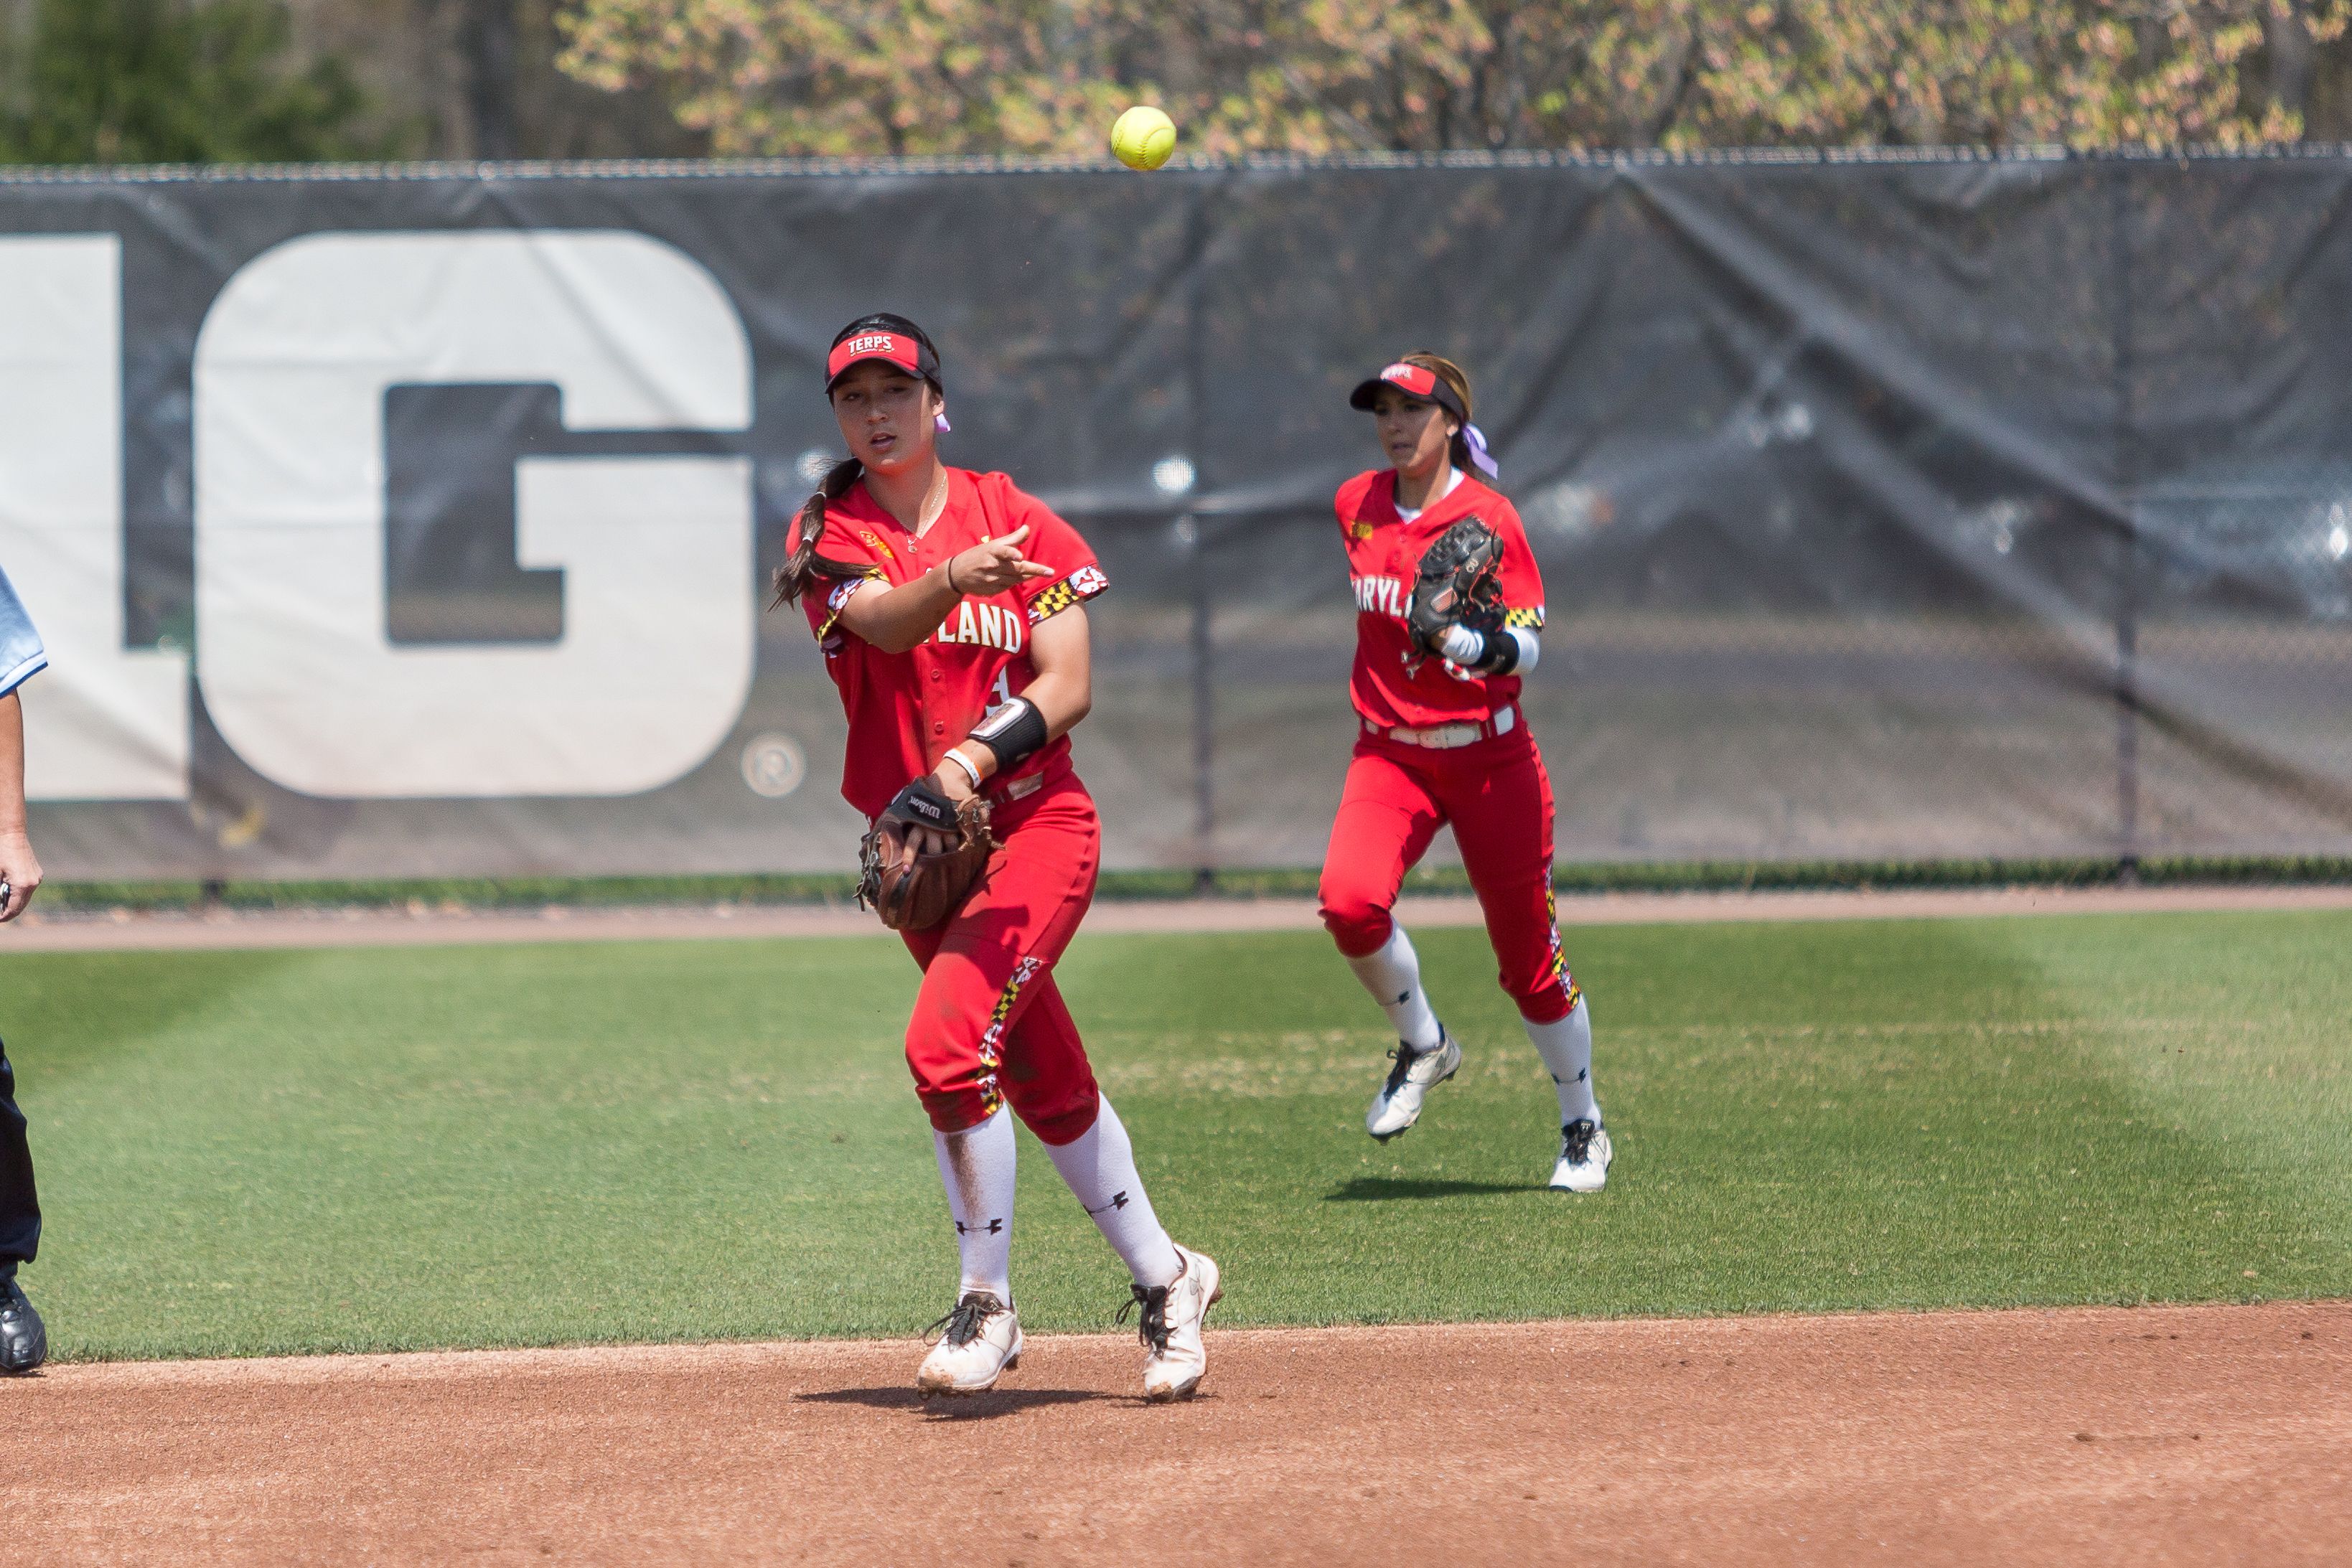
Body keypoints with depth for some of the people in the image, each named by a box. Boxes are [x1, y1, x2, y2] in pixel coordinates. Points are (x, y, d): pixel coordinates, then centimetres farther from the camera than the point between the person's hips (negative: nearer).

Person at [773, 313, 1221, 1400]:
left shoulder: (1018, 521, 0)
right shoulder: (829, 535, 1)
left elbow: (1069, 684, -8)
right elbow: (887, 622, -21)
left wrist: (977, 759, -24)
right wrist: (952, 579, -44)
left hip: (1036, 823, -3)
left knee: (947, 1043, -22)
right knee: (1047, 1086, 12)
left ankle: (987, 1304, -11)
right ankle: (1163, 1281, 29)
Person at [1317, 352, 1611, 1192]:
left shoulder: (1489, 518, -11)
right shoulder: (1357, 506, 4)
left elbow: (1528, 649, -19)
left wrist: (1475, 645, -37)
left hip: (1489, 758, -3)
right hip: (1389, 753, 3)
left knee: (1527, 953, 2)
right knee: (1349, 900, -24)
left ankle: (1584, 1128, 23)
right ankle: (1421, 1045, 2)